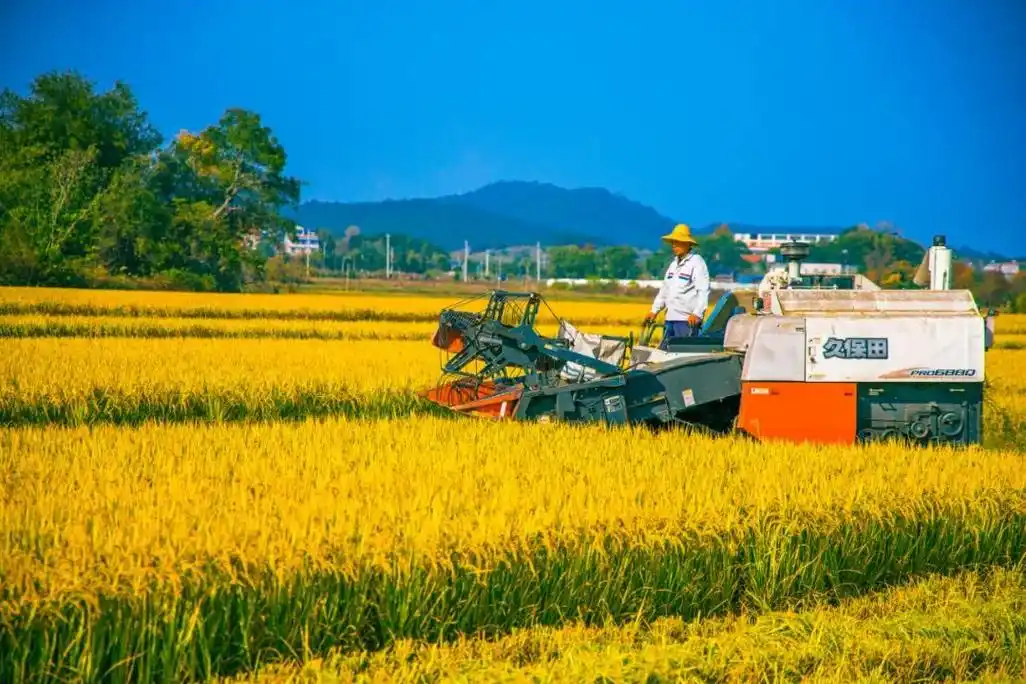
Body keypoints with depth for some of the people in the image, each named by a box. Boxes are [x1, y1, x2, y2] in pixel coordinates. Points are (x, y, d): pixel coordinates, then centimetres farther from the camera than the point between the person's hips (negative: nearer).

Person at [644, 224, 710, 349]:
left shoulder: (697, 262, -6)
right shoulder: (674, 263, 20)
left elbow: (703, 290, -15)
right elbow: (664, 289, 27)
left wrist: (697, 313, -25)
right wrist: (654, 310, 21)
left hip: (687, 320, -9)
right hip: (670, 318, 9)